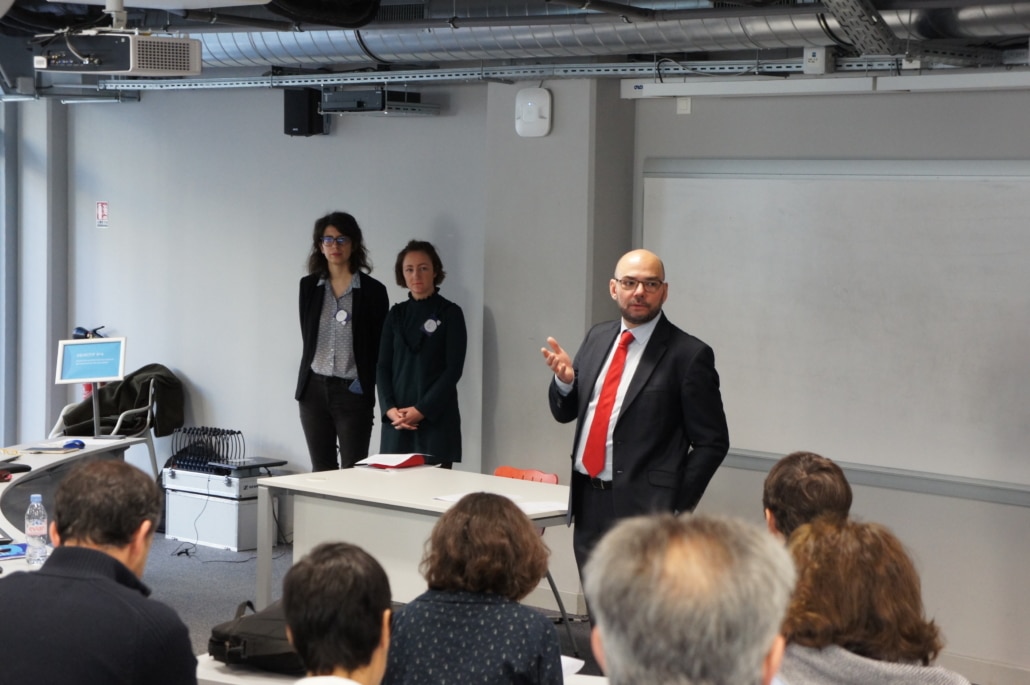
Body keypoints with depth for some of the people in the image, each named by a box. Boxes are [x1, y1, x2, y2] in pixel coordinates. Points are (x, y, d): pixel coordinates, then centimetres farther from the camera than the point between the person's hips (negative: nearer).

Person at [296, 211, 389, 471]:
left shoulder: (373, 290, -2)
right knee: (321, 470, 7)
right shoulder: (309, 286, 8)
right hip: (314, 389, 3)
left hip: (352, 392, -3)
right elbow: (308, 337, 11)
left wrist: (364, 383, -7)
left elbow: (380, 347, 0)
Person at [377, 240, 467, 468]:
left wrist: (422, 410, -13)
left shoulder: (450, 313, 1)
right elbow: (383, 366, 8)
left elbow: (453, 369, -6)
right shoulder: (396, 314, 13)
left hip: (436, 418, -4)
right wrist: (389, 408, -8)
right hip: (397, 419, 4)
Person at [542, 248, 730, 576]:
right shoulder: (597, 338, 9)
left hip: (643, 507, -6)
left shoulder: (688, 355, -9)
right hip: (587, 501, 6)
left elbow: (712, 443, -6)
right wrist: (565, 380, -6)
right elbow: (565, 413, 16)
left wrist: (677, 508, -11)